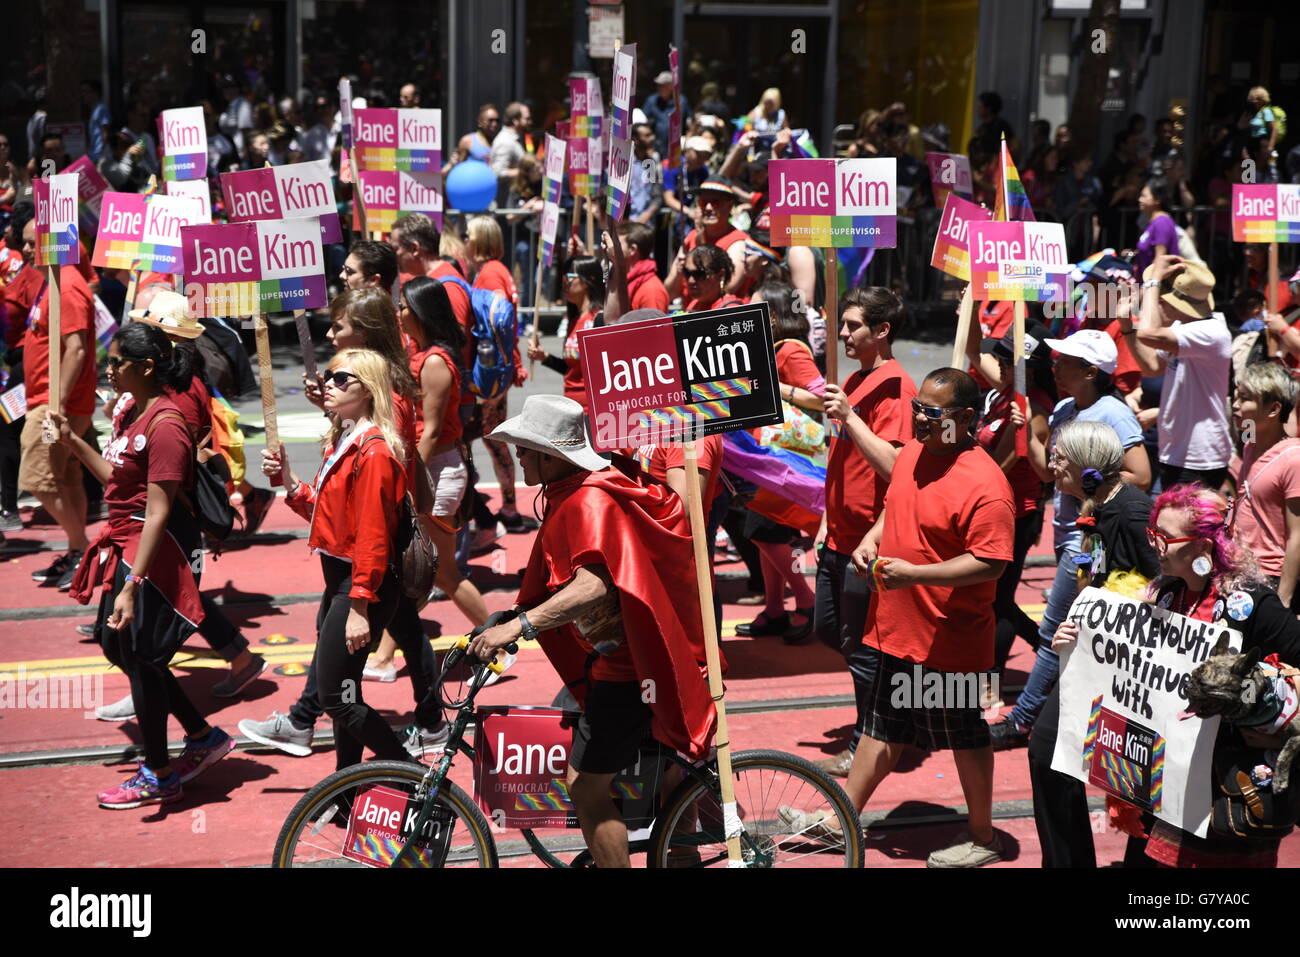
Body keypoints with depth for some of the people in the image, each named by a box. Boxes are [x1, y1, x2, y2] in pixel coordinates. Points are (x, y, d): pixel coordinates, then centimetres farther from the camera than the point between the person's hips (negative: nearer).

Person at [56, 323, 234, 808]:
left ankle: (158, 776, 19)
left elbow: (157, 513, -24)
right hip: (125, 545, 10)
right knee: (124, 649, 17)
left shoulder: (164, 424, -21)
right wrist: (74, 443, 13)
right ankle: (204, 737, 30)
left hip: (152, 551, -10)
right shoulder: (134, 413, 9)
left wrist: (132, 585, -27)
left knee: (140, 657, 2)